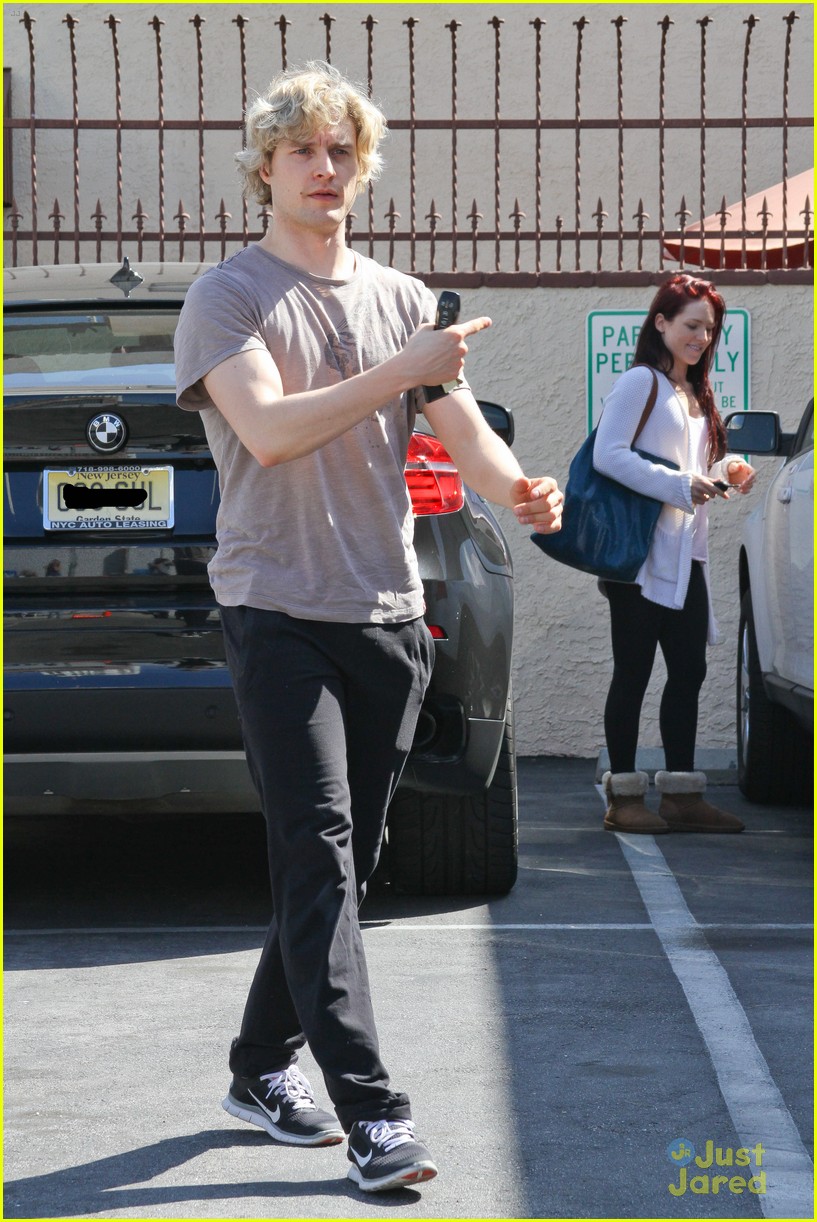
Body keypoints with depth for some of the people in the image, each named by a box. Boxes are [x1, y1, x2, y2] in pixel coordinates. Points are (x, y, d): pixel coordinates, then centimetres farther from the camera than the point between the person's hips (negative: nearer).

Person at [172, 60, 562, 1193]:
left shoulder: (404, 298, 14)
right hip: (278, 612, -5)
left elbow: (462, 430, 6)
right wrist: (404, 370, -21)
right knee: (320, 859, -12)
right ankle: (372, 1113, -15)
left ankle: (264, 1066, 24)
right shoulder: (228, 295, -1)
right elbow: (268, 428, -16)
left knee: (348, 861, 9)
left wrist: (518, 486, -16)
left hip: (390, 614, 5)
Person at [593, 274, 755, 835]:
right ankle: (624, 797, 1)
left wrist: (726, 473, 5)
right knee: (634, 672, -3)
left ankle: (682, 794, 11)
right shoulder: (641, 382, -5)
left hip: (686, 555, 8)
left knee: (688, 672, 6)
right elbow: (607, 456, -17)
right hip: (640, 554, -8)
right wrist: (679, 486, -21)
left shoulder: (697, 395, 20)